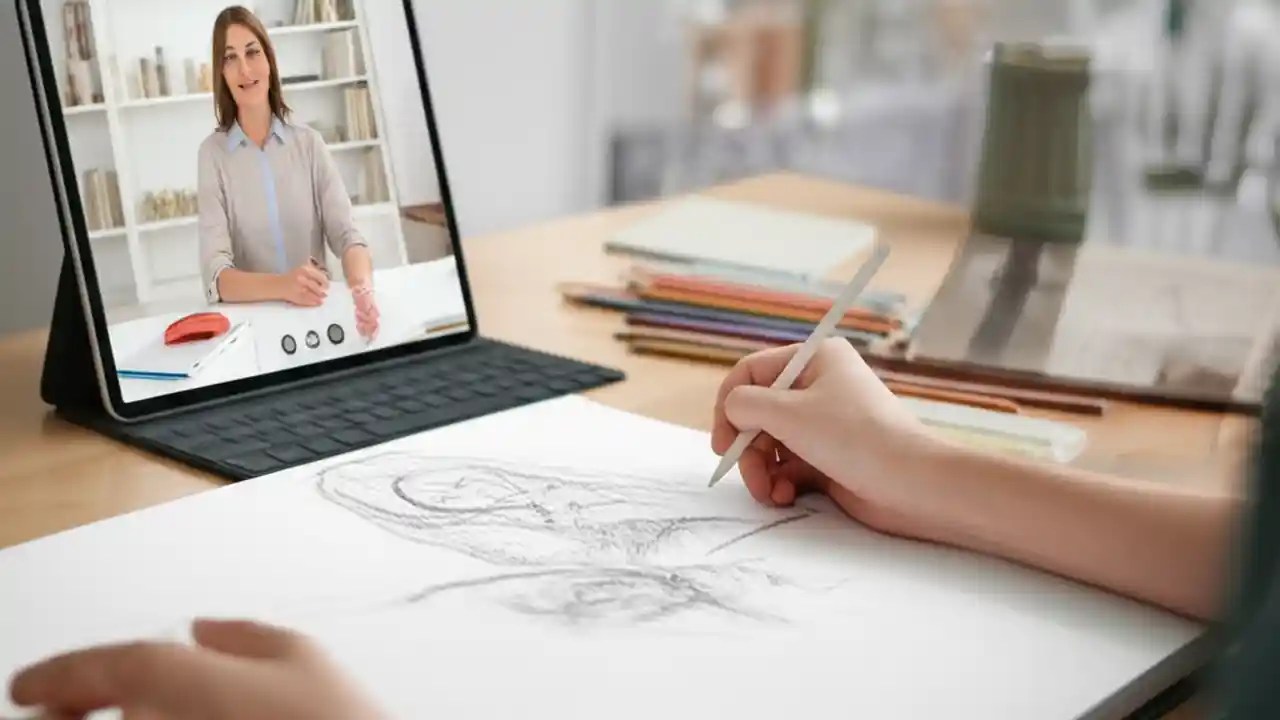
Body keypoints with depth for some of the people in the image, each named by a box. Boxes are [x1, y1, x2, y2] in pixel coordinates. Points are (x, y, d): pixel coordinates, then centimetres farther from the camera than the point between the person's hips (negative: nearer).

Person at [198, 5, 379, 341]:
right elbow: (215, 275, -10)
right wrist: (283, 286, -29)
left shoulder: (309, 143, 7)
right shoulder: (213, 153, 0)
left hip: (319, 311, 2)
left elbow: (345, 234, -3)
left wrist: (363, 286, -25)